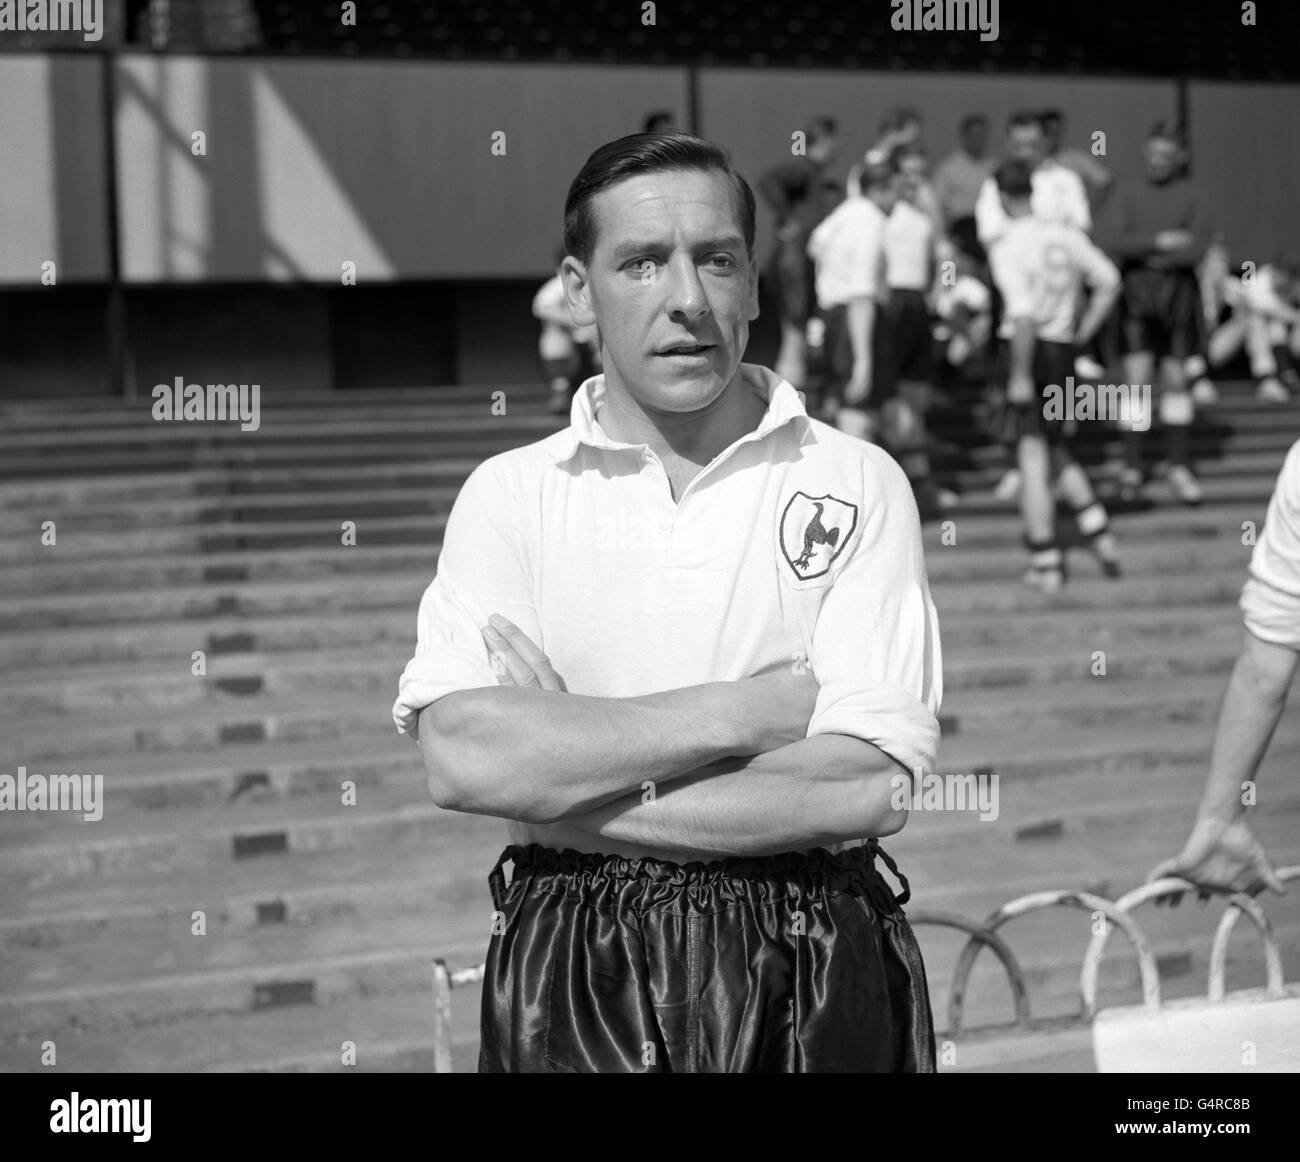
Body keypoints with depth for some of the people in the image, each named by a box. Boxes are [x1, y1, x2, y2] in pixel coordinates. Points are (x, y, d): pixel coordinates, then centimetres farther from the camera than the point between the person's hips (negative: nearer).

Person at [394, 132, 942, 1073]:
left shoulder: (857, 483, -3)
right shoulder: (511, 493, 0)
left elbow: (867, 787, -14)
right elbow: (459, 754, -14)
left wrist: (558, 787, -14)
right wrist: (741, 714, -15)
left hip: (808, 986, 0)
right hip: (573, 987, 1)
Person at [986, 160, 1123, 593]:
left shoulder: (1006, 247, -13)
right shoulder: (1066, 236, 4)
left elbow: (1023, 314, -22)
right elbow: (1109, 281, 5)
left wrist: (1020, 376, -18)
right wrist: (1083, 334, 12)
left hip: (1029, 350, -6)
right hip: (1063, 350, 6)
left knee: (1032, 459, 1)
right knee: (1056, 451, 23)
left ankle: (1045, 564, 5)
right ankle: (1100, 536, 14)